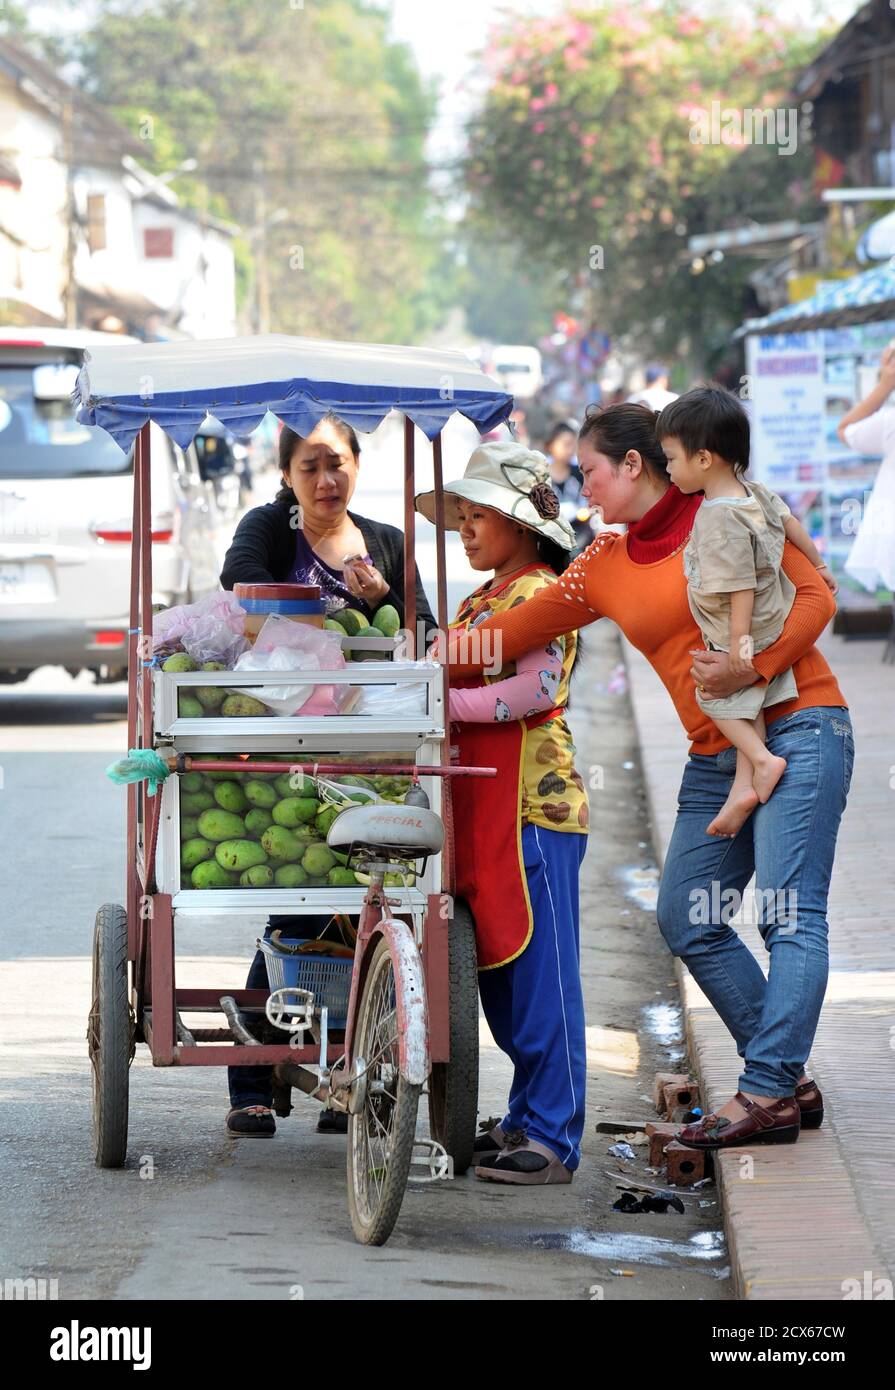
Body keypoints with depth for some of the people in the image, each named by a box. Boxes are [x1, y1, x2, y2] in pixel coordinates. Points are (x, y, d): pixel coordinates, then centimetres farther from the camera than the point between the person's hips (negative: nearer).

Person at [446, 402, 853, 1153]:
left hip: (798, 727, -7)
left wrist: (752, 666, -20)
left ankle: (765, 1092, -16)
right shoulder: (603, 567, 12)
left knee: (791, 913, -13)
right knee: (690, 922, -1)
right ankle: (790, 1080, 4)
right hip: (717, 757, 7)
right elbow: (507, 635, 13)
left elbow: (814, 596, -6)